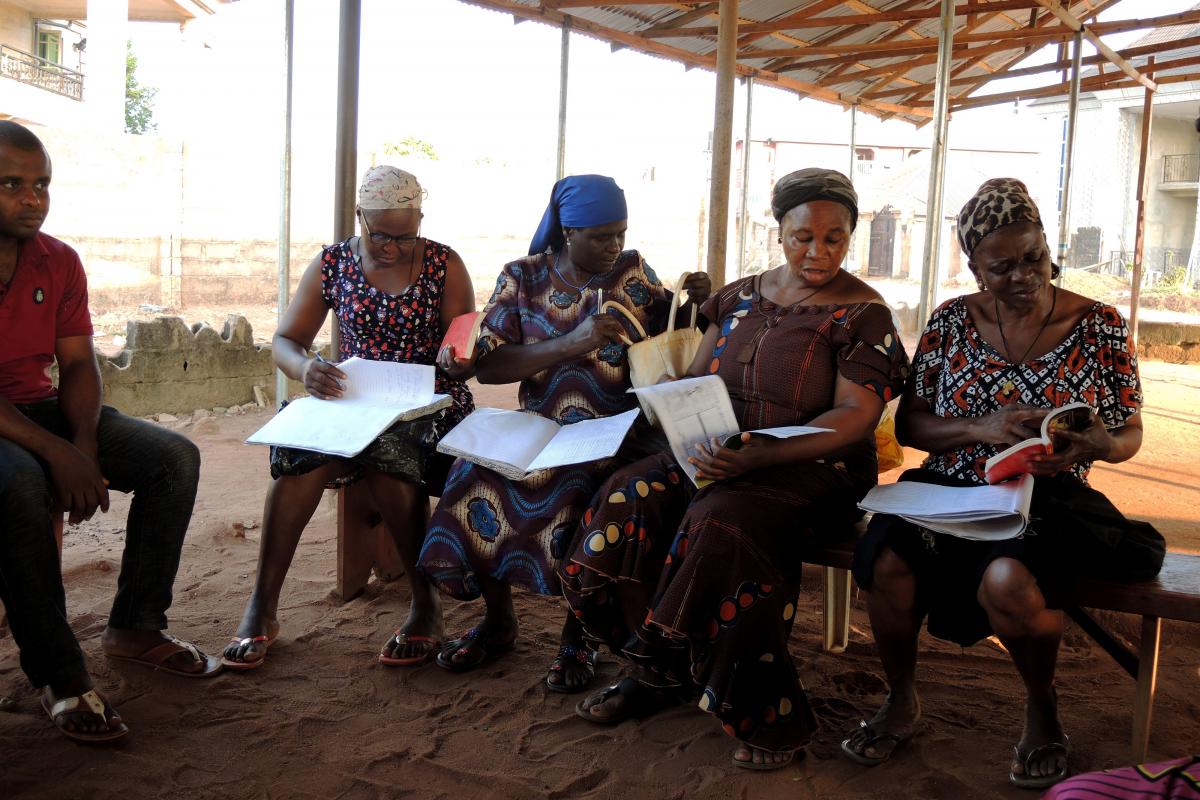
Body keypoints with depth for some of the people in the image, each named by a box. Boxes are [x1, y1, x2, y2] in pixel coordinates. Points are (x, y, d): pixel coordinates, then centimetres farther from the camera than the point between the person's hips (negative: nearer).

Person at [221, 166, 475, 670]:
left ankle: (426, 604, -20)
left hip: (429, 403, -2)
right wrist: (305, 369, -21)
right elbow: (285, 341, 4)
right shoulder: (332, 264, 6)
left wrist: (454, 361, -29)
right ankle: (262, 606, -20)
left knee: (385, 449, -37)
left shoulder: (444, 265, 1)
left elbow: (466, 360, -3)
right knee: (304, 447, -32)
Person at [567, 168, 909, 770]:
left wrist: (759, 456, -29)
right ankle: (654, 670, -3)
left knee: (722, 523, -34)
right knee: (629, 498, -19)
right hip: (723, 453, 6)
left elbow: (854, 417, -14)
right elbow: (698, 378, 16)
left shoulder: (863, 314, -4)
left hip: (815, 468, -5)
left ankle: (772, 718, -19)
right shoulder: (741, 296, 13)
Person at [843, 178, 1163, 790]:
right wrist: (982, 428, -14)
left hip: (1048, 503, -2)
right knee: (886, 562, -29)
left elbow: (1130, 433, 8)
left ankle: (1042, 705, 1)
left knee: (1007, 580, -35)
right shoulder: (950, 321, 5)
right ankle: (901, 700, 1)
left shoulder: (1099, 325, 2)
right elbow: (908, 424, 5)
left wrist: (1099, 445, -17)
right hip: (947, 490, 2)